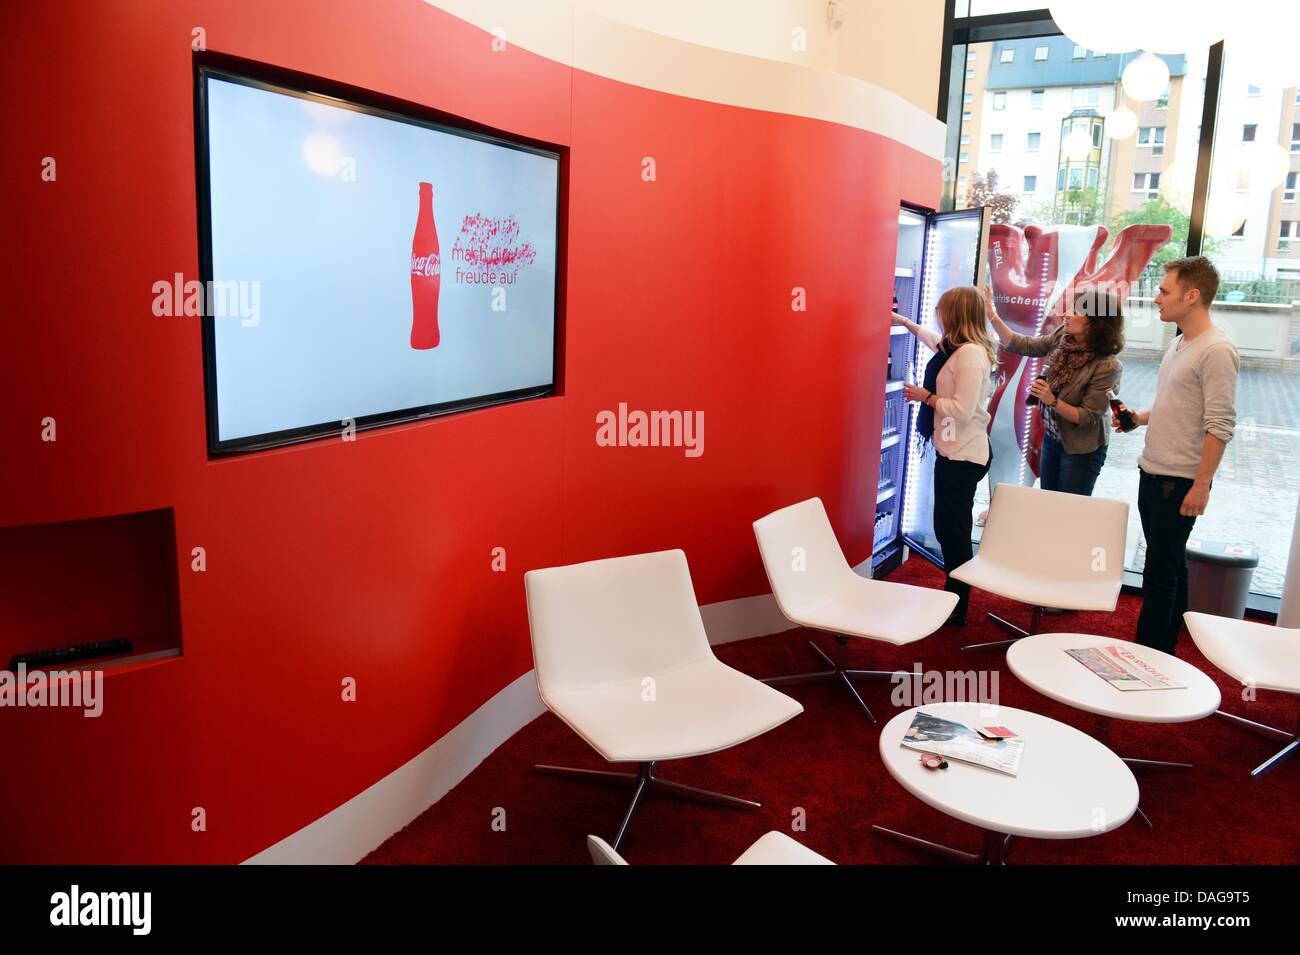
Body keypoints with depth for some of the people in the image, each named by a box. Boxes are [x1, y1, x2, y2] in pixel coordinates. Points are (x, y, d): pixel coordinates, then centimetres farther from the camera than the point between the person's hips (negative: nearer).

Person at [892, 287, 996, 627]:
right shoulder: (954, 347, 10)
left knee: (954, 530, -2)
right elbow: (933, 338, 35)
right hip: (952, 451, 10)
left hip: (963, 456, -10)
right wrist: (902, 320, 44)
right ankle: (953, 597, 27)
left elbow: (964, 409, -25)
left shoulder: (970, 354, -20)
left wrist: (925, 396, -12)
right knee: (947, 528, 16)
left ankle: (957, 610, 9)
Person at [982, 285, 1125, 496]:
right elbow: (1022, 345, -2)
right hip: (1051, 438, 6)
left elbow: (1088, 417, -23)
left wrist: (1052, 401, -33)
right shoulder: (1063, 337, -9)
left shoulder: (1107, 366, -26)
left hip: (1081, 449, -6)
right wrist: (991, 314, -9)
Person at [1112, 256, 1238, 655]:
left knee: (1161, 575, -2)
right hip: (1152, 472, 9)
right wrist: (1137, 417, 6)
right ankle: (1163, 652, 27)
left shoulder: (1216, 350, -16)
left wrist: (1201, 484, -21)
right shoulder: (1178, 344, 13)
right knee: (1169, 569, 16)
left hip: (1180, 481, -9)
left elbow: (1220, 425, -19)